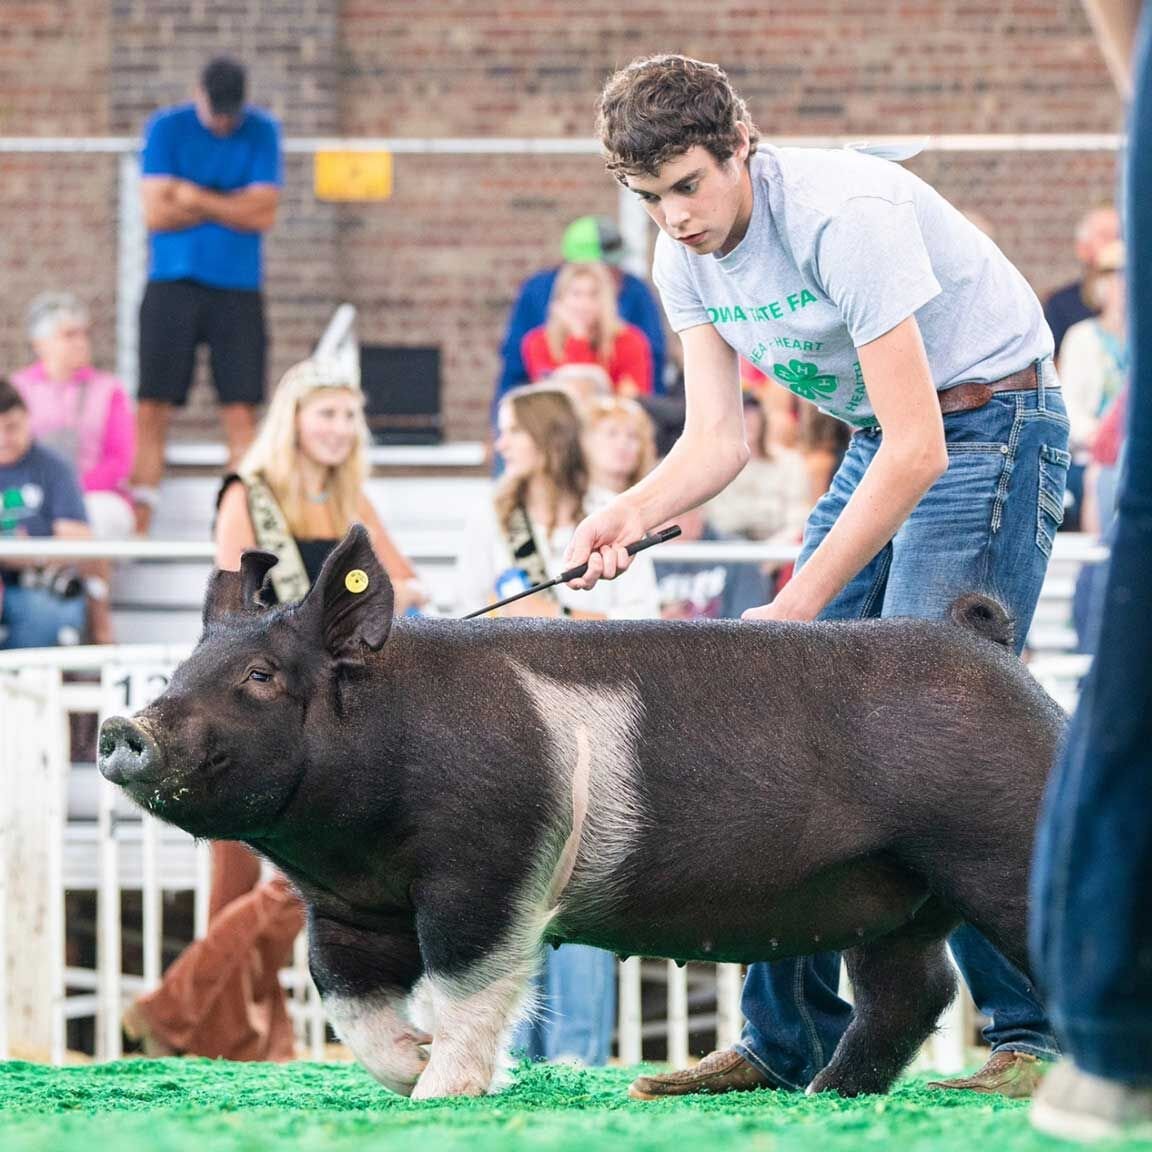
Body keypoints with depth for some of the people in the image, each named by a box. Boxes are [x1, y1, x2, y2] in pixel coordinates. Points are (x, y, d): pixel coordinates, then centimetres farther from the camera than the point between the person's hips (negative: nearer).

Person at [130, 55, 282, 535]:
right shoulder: (167, 129, 0)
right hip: (172, 285, -1)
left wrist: (195, 198, -8)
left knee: (241, 411, -4)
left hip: (238, 290, 1)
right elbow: (157, 212, -8)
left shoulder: (262, 132, 4)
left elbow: (263, 214, -6)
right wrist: (233, 205, -5)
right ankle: (137, 526, -6)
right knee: (151, 408, -6)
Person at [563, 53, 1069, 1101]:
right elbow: (717, 440, -2)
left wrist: (797, 606, -29)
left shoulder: (843, 216, -28)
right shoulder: (685, 257, -2)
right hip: (884, 437, 8)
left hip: (990, 420, -8)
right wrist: (633, 513, -24)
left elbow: (920, 451, -29)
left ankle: (1035, 1036, -12)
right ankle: (791, 1040, 4)